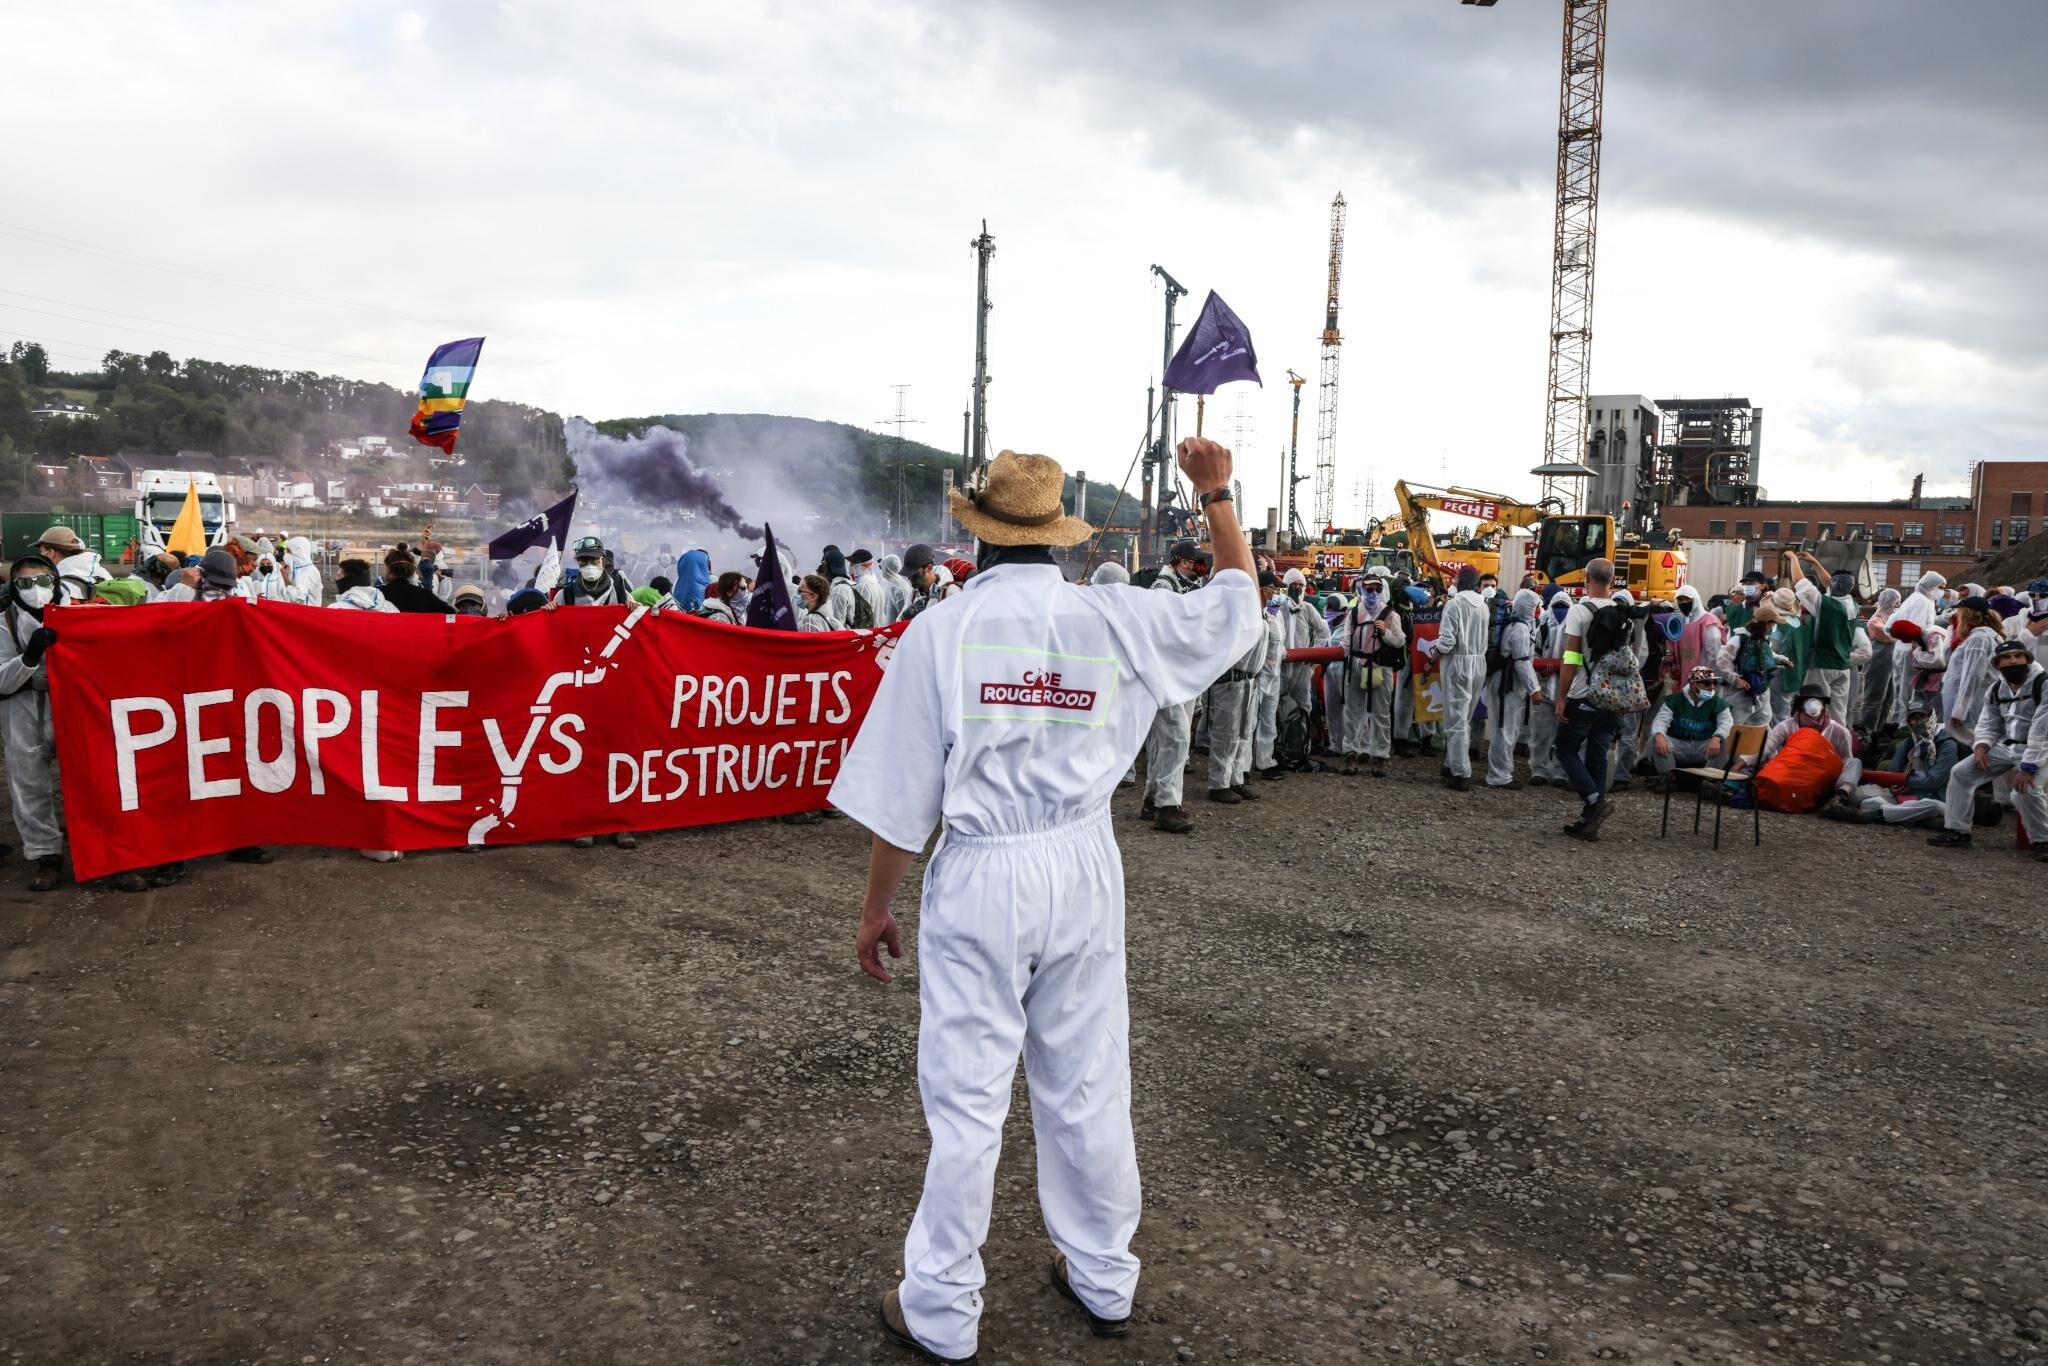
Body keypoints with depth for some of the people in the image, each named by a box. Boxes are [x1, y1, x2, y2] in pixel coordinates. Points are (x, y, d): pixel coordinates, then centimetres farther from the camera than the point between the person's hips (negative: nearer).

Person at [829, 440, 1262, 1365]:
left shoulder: (941, 631, -10)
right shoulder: (1117, 621, -3)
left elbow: (900, 794, -7)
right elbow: (1237, 603, 14)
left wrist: (875, 907, 4)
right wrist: (1216, 494, 20)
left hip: (980, 875, -3)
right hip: (1083, 870, 3)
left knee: (967, 1099, 8)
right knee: (1087, 1086, 17)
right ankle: (1103, 1282, 35)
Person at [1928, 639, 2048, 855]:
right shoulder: (1995, 689, 7)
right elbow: (1988, 723, 12)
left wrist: (2028, 766, -27)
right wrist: (1981, 746, -11)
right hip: (2004, 747, 7)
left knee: (2026, 789, -31)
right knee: (1960, 773, -2)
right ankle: (1957, 832, 4)